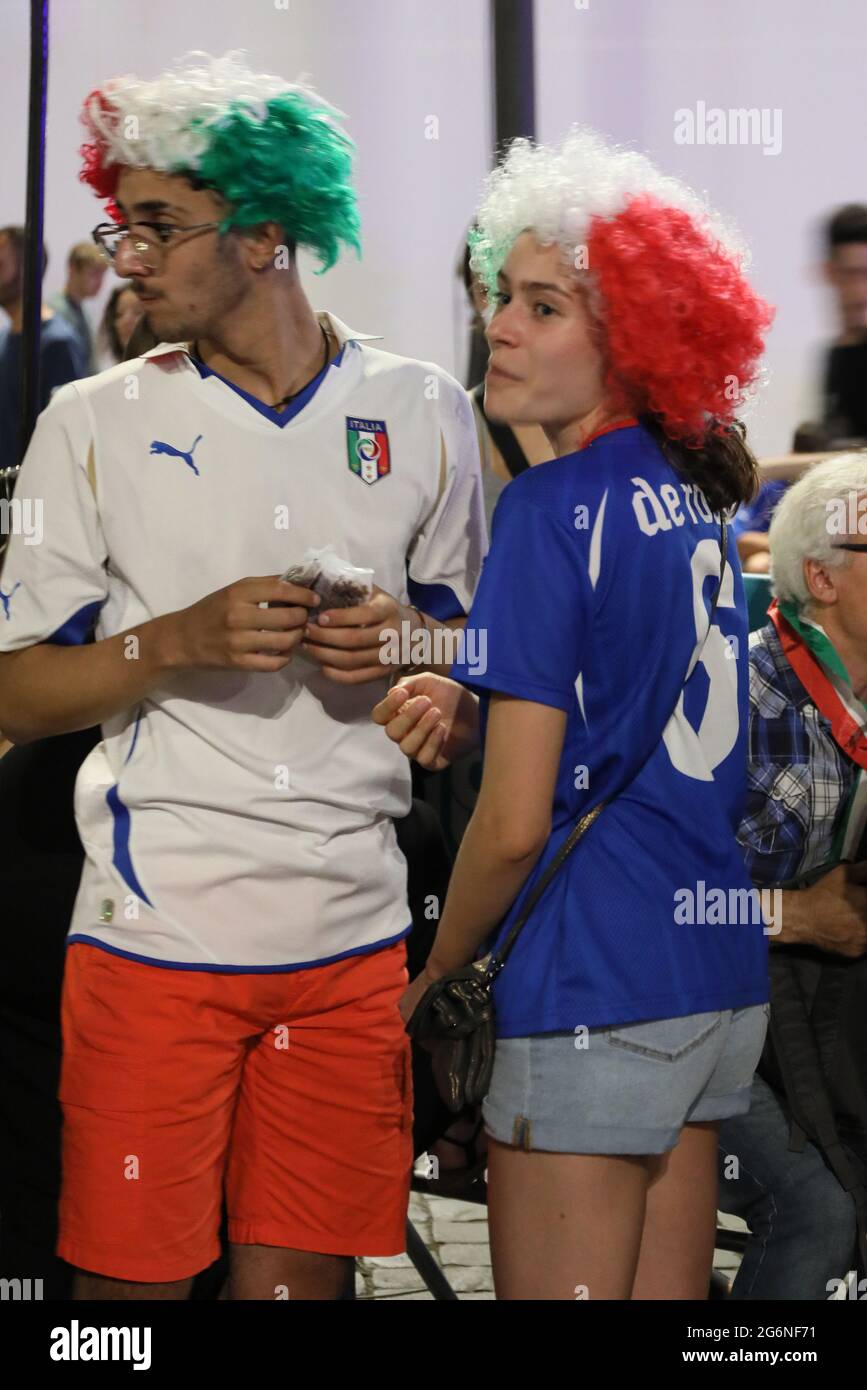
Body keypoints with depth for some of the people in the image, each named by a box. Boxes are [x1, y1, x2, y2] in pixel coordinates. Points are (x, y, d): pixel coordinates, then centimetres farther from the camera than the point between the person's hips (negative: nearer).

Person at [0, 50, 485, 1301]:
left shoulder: (420, 414, 7)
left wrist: (403, 643, -6)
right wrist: (178, 642, -14)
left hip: (352, 938, 1)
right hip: (154, 932, -1)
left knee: (301, 1272, 3)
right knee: (132, 1276, 0)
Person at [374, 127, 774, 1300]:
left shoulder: (556, 506, -14)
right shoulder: (694, 497, 9)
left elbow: (515, 823, -15)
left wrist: (428, 975, 0)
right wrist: (467, 708, 4)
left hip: (593, 996, -8)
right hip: (722, 981, 8)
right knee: (668, 1296, 14)